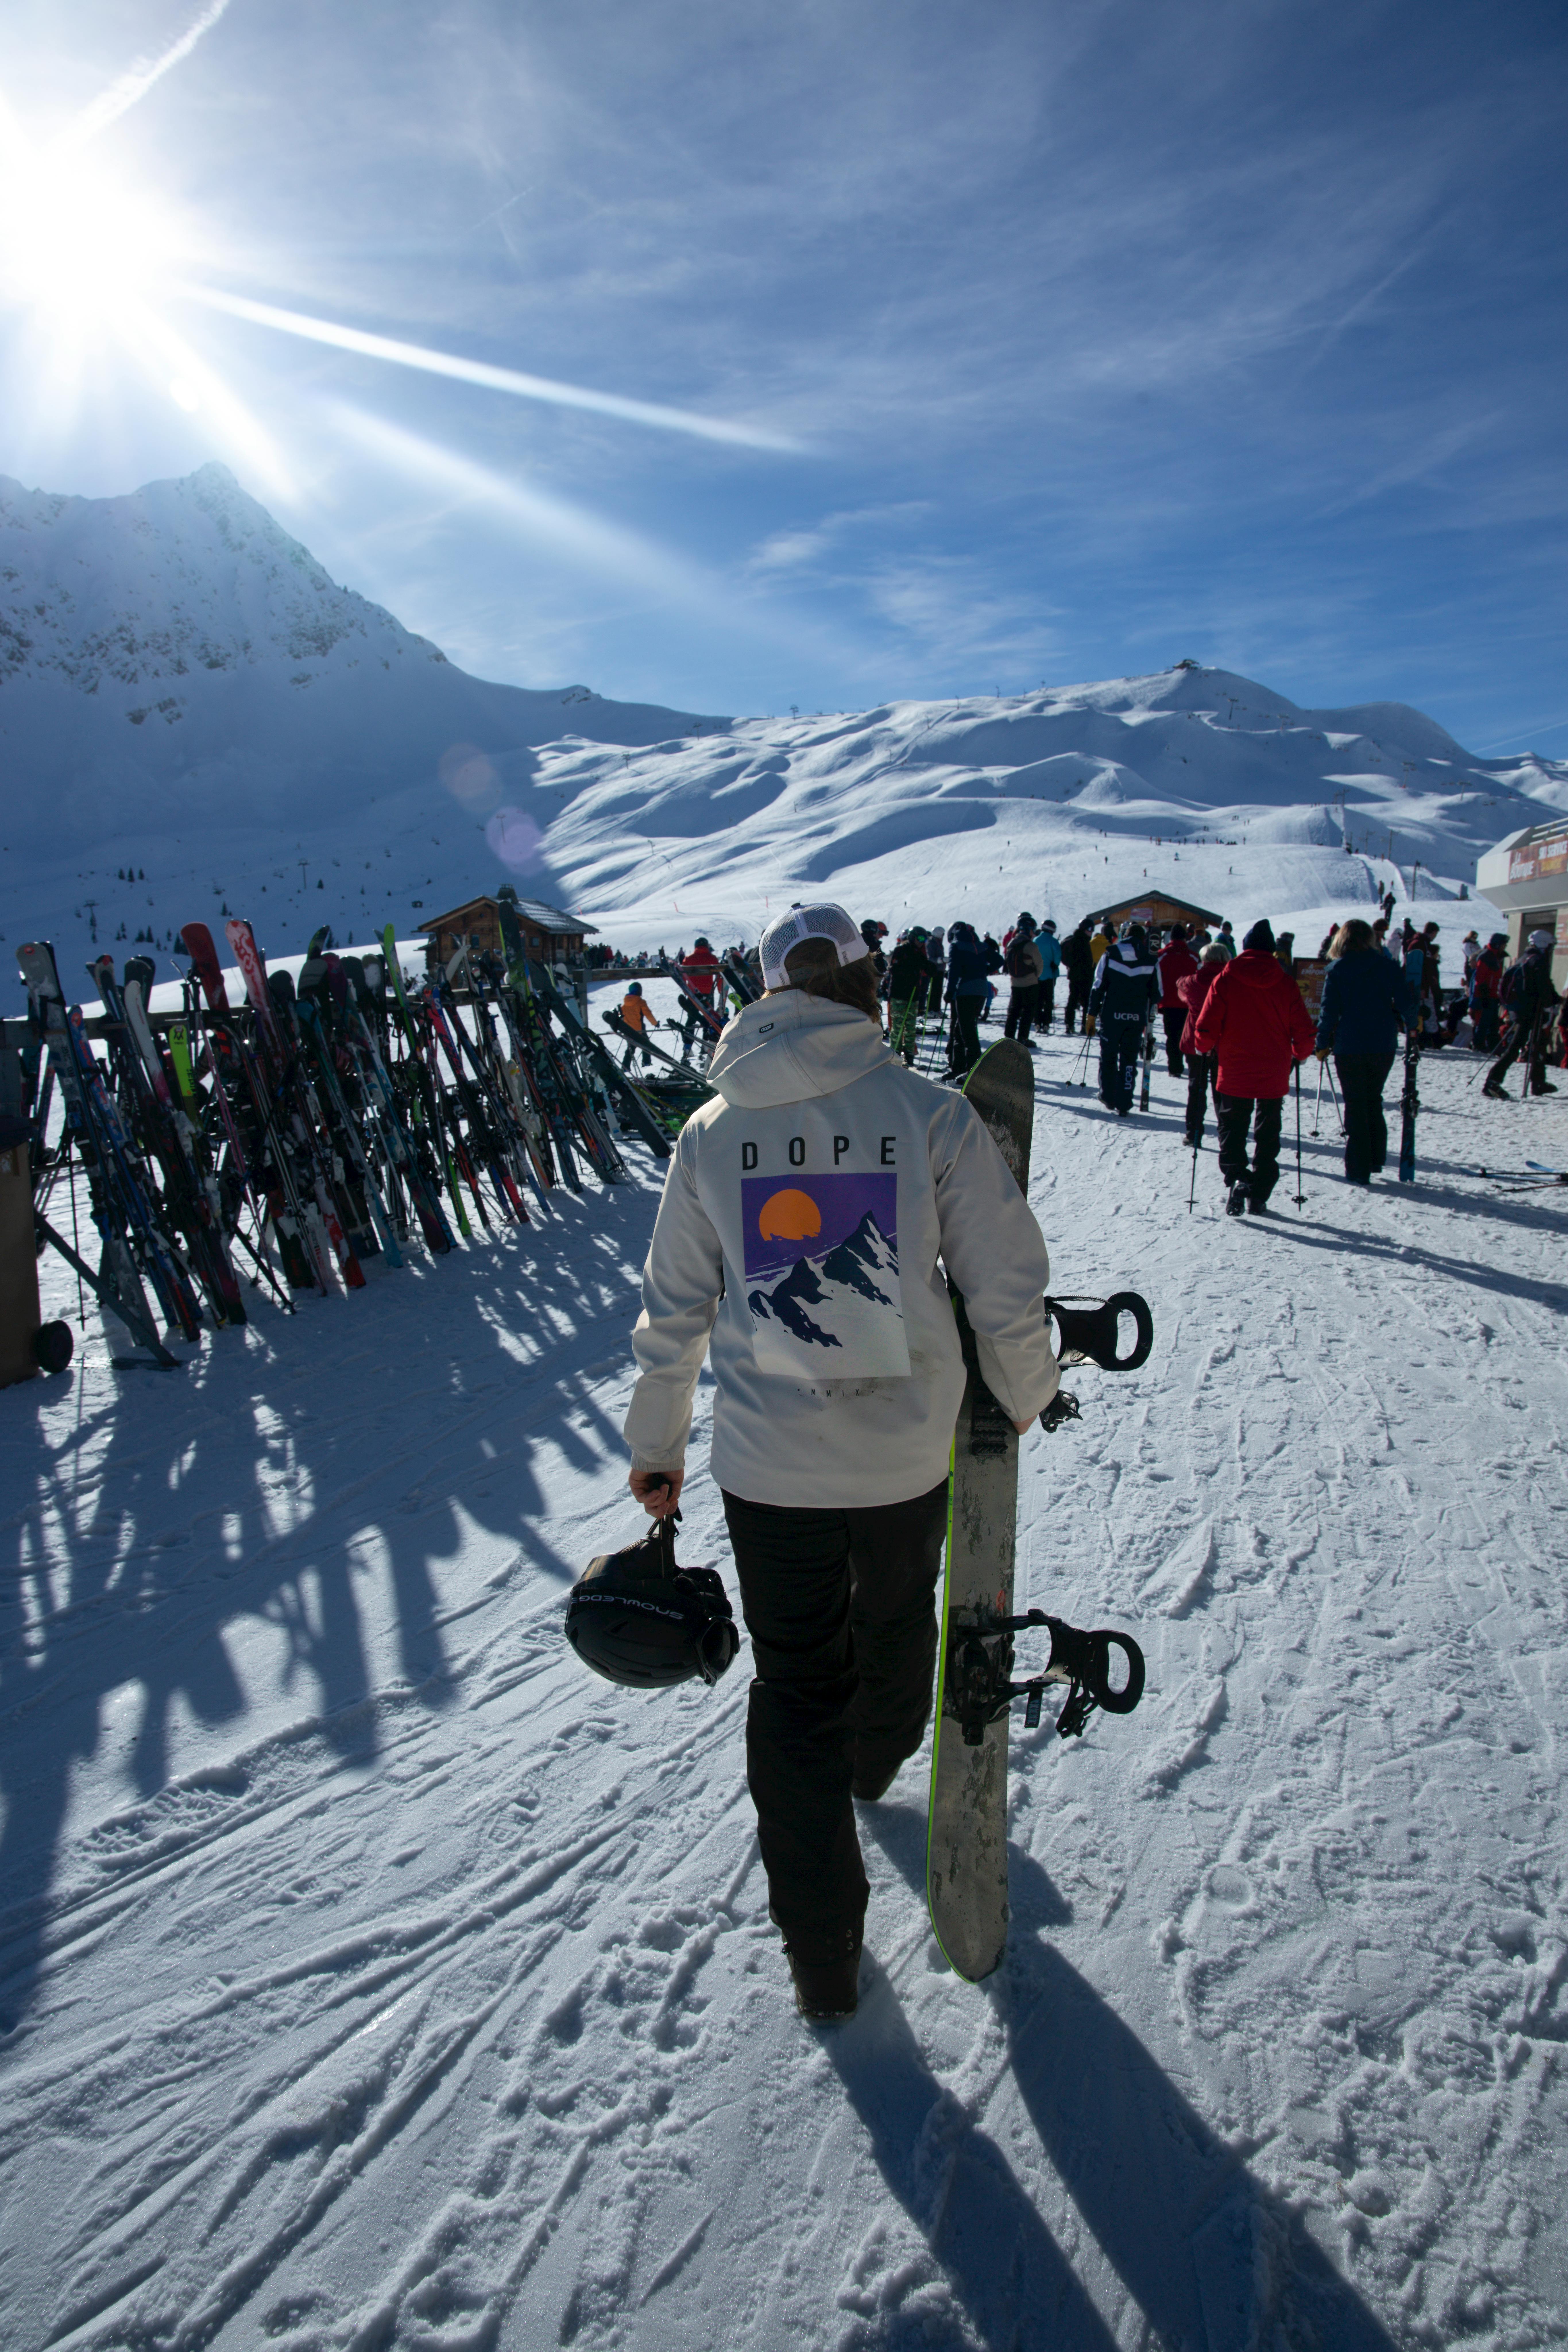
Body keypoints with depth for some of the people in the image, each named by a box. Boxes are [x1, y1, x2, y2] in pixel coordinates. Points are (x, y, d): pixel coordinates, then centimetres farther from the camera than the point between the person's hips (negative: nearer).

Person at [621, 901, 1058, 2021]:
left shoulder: (711, 1133, -6)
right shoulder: (932, 1112, -12)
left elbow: (673, 1313, 1)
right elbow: (1008, 1288, -8)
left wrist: (656, 1446, 14)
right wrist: (1028, 1395, 11)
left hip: (768, 1464, 0)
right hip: (907, 1453, 0)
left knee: (793, 1689, 16)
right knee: (896, 1621, 30)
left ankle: (823, 1960, 27)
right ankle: (873, 1765, 59)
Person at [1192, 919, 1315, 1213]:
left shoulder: (1225, 981, -6)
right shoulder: (1285, 984, -2)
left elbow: (1206, 1029, -9)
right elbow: (1303, 1032, 0)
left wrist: (1206, 1047, 12)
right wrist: (1299, 1054, 19)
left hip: (1233, 1075, -1)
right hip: (1274, 1077, 1)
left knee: (1232, 1132, 9)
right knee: (1268, 1137, 15)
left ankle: (1235, 1180, -13)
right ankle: (1259, 1196, 15)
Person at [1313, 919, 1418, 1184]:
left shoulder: (1337, 970, -5)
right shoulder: (1387, 966, 0)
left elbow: (1329, 1010, -7)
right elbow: (1406, 1003, 3)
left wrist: (1323, 1044, 1)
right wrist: (1411, 1025, 22)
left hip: (1349, 1047, -2)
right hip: (1384, 1046, 2)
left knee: (1355, 1107, 4)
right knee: (1374, 1102, 19)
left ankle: (1359, 1170, 2)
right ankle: (1375, 1161, 20)